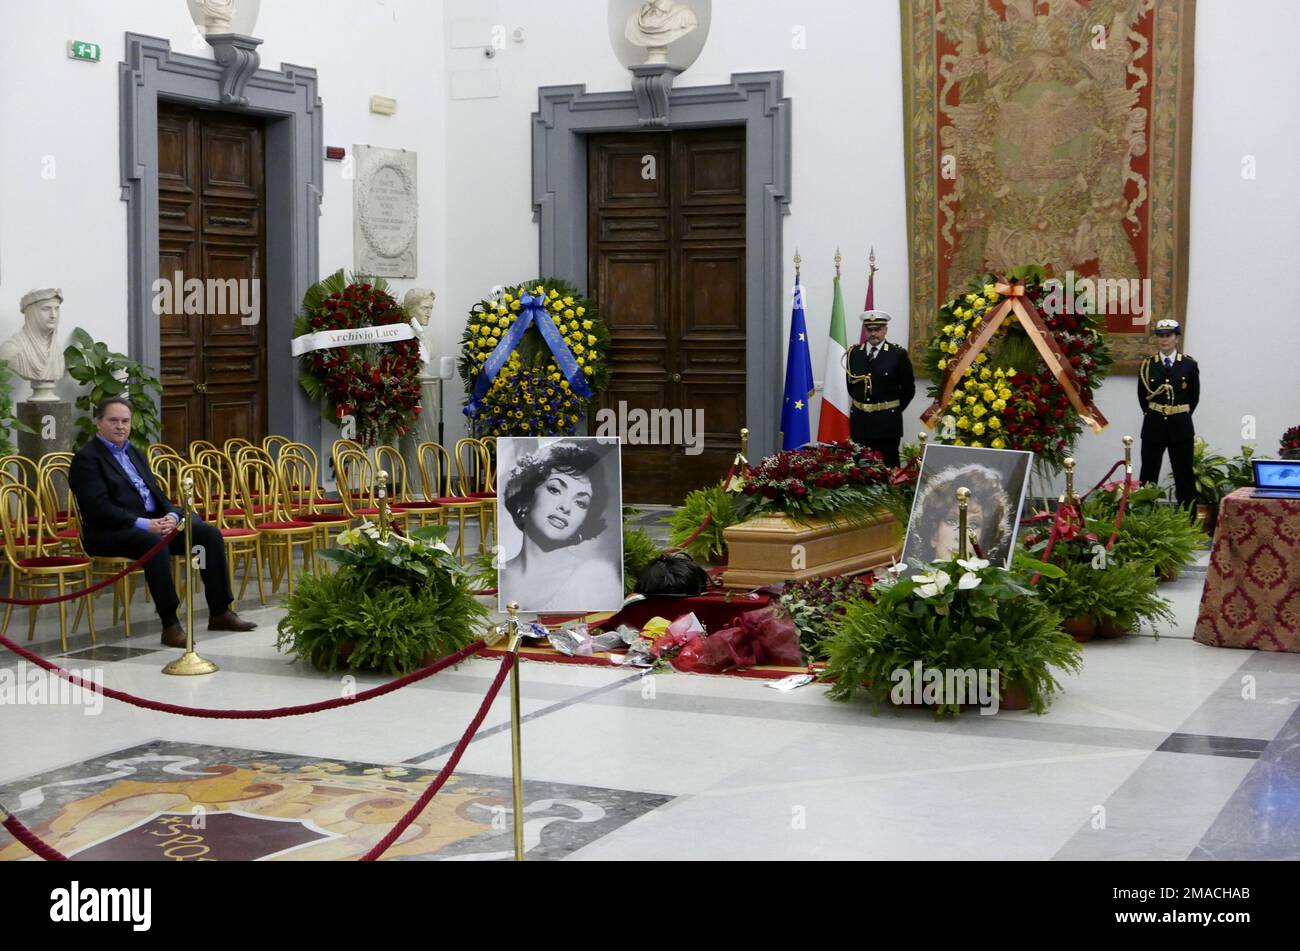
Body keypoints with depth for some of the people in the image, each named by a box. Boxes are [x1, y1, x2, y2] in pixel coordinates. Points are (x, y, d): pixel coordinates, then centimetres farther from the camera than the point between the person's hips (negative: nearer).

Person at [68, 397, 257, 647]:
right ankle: (170, 626, -36)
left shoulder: (133, 453, 22)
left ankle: (220, 612, -2)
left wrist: (172, 516, -5)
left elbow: (156, 494, 18)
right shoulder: (86, 458, -5)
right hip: (110, 533, -8)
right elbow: (100, 508, -16)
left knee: (210, 534, -7)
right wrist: (143, 524, -24)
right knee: (153, 542, -38)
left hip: (154, 523, 8)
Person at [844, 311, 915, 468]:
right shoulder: (853, 353, 6)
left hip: (887, 423, -3)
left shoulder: (898, 354, -4)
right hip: (860, 421, 3)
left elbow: (908, 389, 1)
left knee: (888, 466, 2)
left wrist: (894, 409, 6)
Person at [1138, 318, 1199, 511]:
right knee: (1148, 475, 4)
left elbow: (1194, 396, 8)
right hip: (1153, 427, 1)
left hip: (1181, 428, -1)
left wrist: (1181, 416, 10)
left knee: (1184, 476, 3)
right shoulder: (1147, 365, 3)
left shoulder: (1189, 365, 1)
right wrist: (1155, 415, 12)